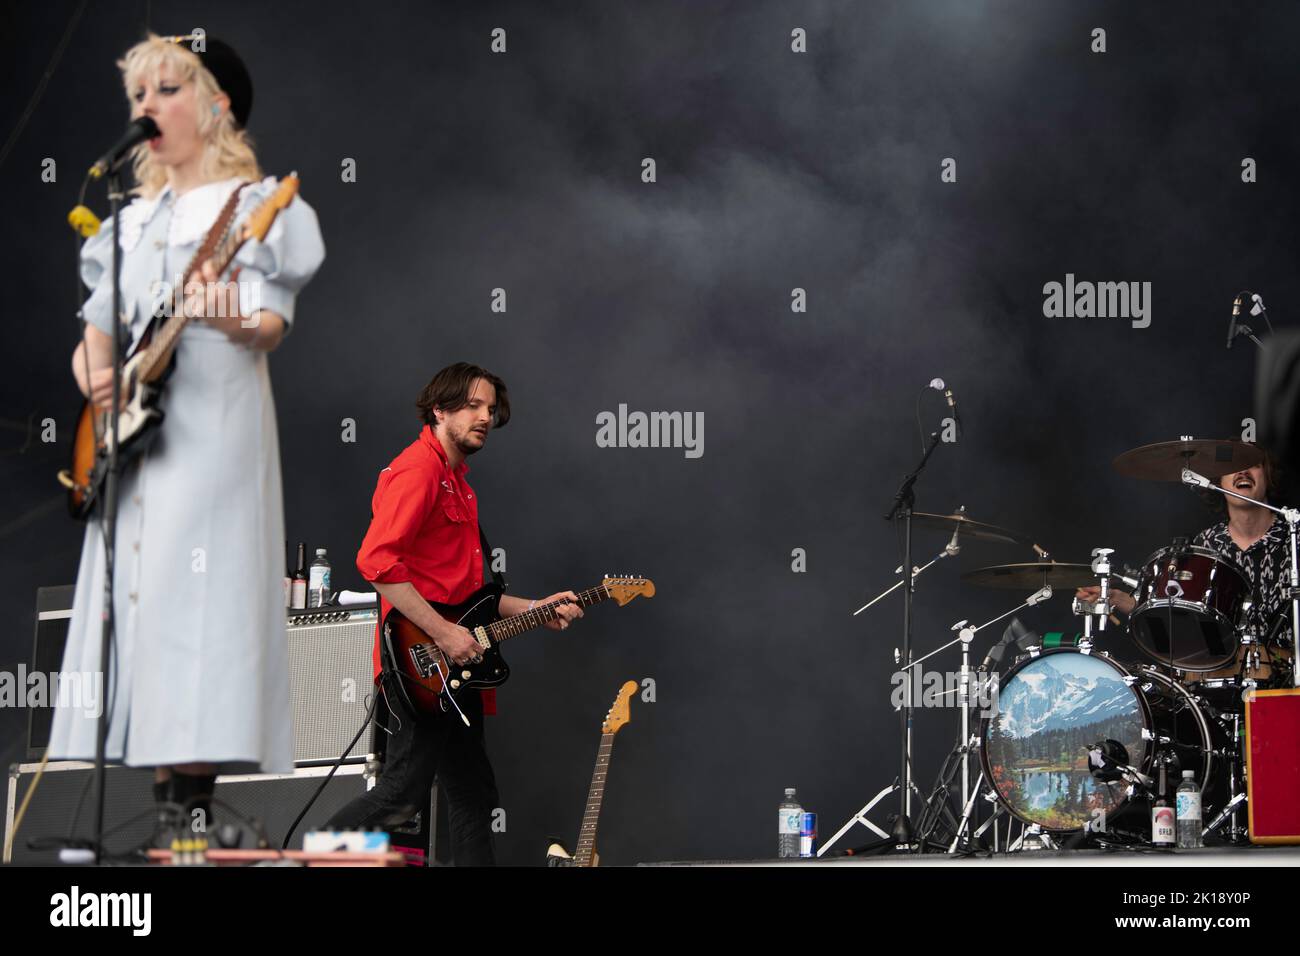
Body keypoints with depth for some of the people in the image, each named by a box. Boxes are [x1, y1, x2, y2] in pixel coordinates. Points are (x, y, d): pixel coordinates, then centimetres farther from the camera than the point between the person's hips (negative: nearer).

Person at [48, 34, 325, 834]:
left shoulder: (257, 205, 2)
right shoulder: (136, 218, 21)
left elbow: (273, 325, -7)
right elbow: (99, 325, 23)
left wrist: (237, 323, -30)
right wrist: (93, 369, 1)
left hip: (209, 429, -7)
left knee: (196, 597, -15)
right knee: (129, 595, 1)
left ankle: (194, 778, -17)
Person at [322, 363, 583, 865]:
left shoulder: (456, 480, 22)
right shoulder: (417, 469, -11)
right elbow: (376, 560, -24)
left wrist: (534, 609, 18)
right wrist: (442, 633, -23)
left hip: (455, 668, 11)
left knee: (474, 794, 11)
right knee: (404, 792, -13)